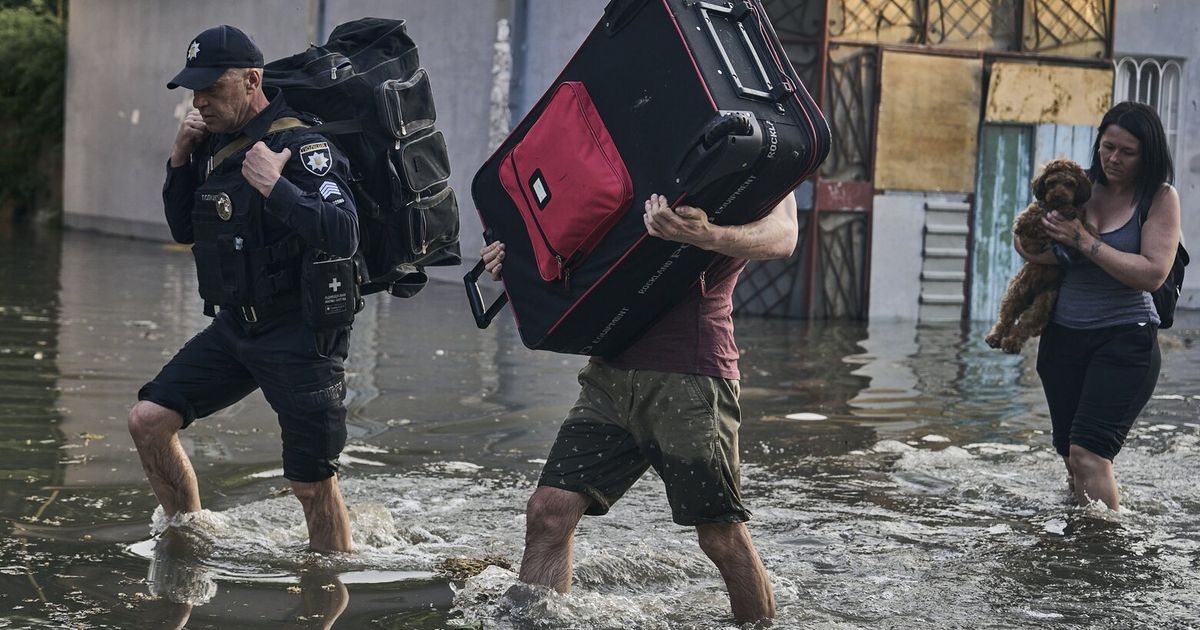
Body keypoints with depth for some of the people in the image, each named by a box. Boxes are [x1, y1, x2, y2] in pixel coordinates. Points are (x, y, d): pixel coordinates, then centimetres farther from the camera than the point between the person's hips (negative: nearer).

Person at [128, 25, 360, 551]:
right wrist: (180, 162, 1)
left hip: (301, 335, -8)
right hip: (235, 328, 8)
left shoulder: (300, 146, -18)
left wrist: (274, 186, -31)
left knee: (312, 484, -2)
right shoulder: (216, 143, 6)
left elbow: (343, 237, -29)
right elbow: (185, 231, 16)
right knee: (148, 420, 2)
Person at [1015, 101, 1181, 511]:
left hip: (1124, 339, -5)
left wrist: (1084, 242, -18)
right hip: (1063, 335, 5)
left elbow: (1152, 274, -17)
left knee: (1088, 451, -19)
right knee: (1071, 457, 10)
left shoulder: (1160, 198, -7)